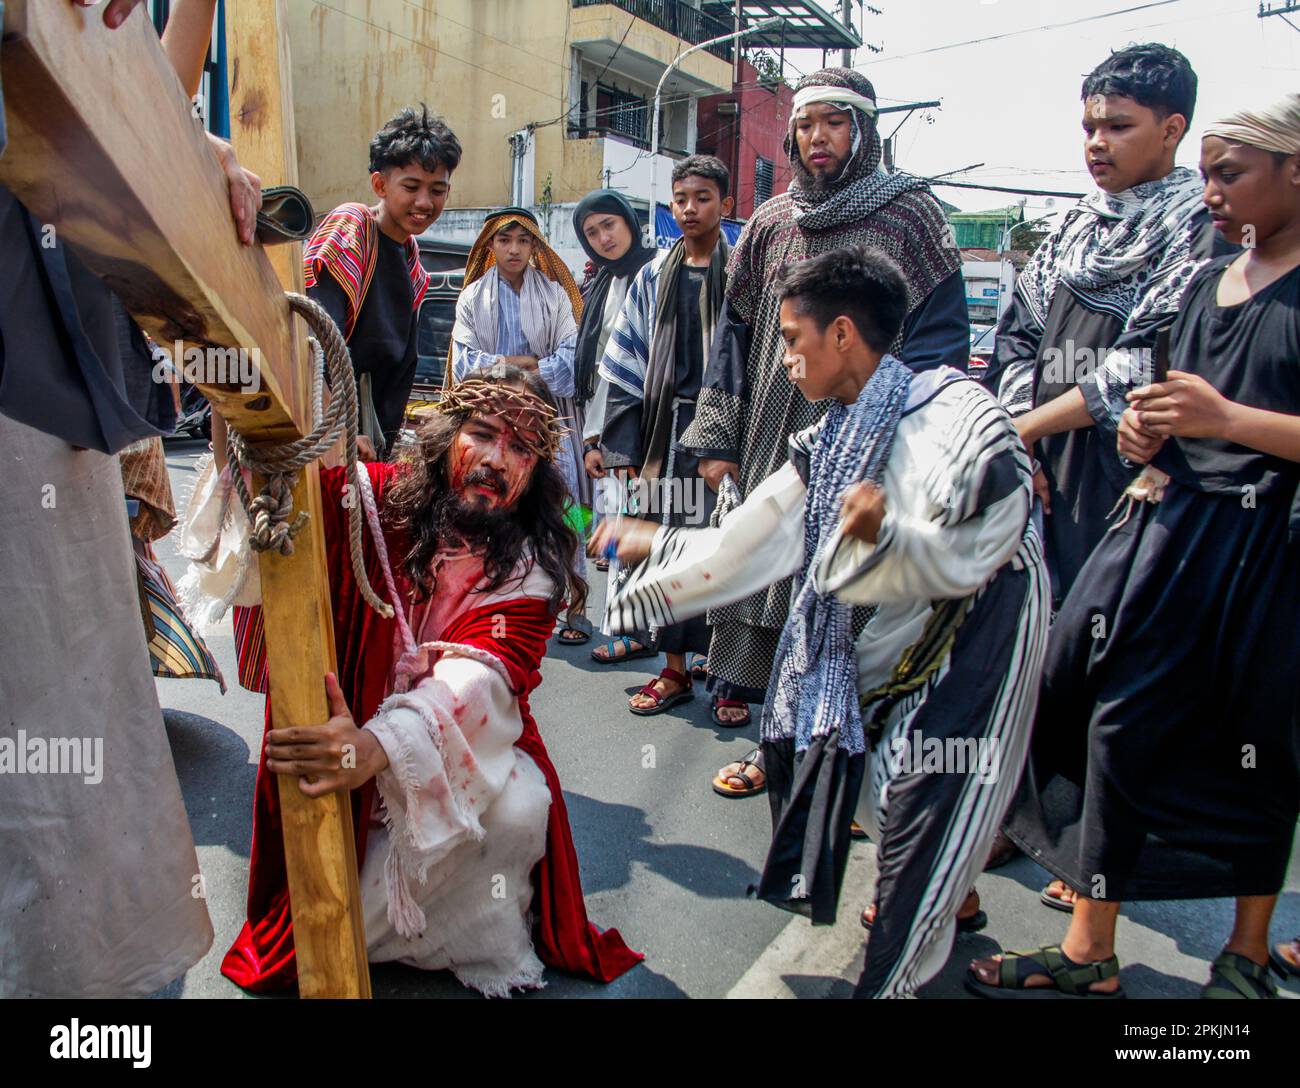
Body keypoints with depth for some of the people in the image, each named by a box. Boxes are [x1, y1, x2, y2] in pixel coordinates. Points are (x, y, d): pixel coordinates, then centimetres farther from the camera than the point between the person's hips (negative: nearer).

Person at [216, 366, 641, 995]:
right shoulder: (374, 500, -8)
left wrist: (379, 745, -46)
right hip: (346, 727, 0)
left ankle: (483, 946, 1)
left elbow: (479, 677, -28)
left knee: (520, 808, -28)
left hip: (467, 747, 0)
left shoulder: (531, 567, -12)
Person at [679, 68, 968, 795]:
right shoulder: (771, 224, 13)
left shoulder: (909, 214, 2)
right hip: (772, 445, 4)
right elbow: (737, 332, 15)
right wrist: (717, 440, 9)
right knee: (770, 584, 7)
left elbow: (939, 341, -3)